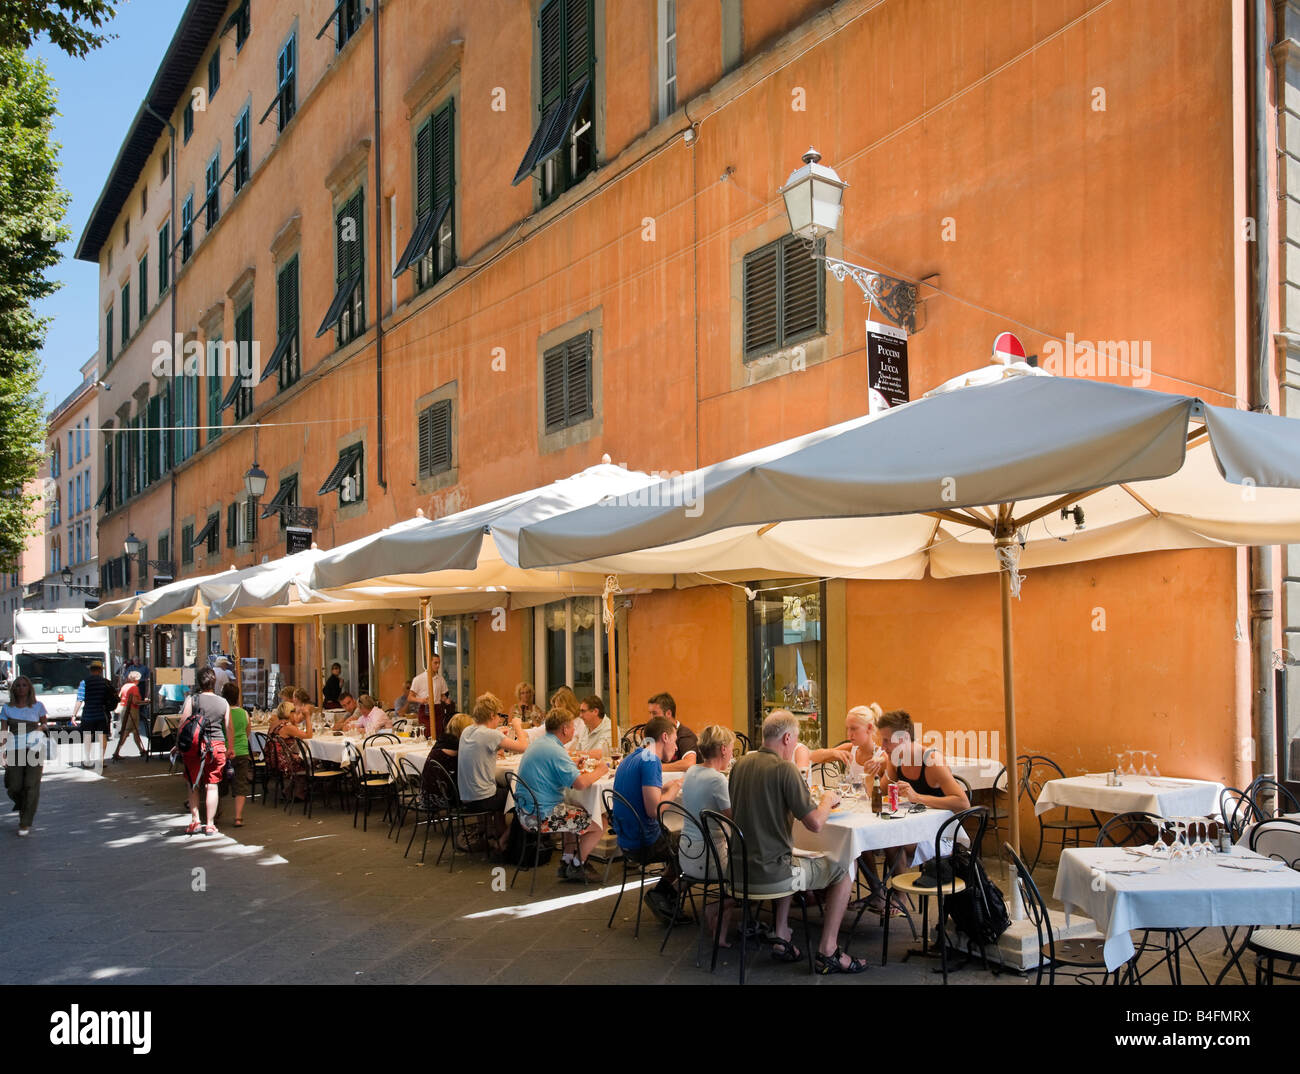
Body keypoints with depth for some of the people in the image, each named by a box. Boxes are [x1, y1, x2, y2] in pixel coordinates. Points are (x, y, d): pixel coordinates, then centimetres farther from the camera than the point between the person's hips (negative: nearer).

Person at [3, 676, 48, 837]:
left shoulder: (38, 706, 6)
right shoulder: (7, 708, 6)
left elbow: (45, 724, 19)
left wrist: (41, 727, -5)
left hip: (34, 749, -1)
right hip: (14, 750, 1)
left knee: (31, 785, -7)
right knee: (14, 787, -2)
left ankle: (25, 823, 2)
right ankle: (21, 805, 33)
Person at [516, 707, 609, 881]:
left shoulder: (538, 744, 10)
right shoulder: (555, 751, -20)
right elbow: (580, 784, -28)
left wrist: (573, 764, 22)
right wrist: (599, 772, -10)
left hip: (525, 812, 10)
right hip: (542, 817, -10)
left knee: (580, 813, 27)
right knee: (596, 826, 2)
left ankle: (567, 861, 25)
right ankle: (576, 866, 16)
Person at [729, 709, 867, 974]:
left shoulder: (741, 764, 5)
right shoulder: (784, 768, -18)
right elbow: (815, 823, -18)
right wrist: (828, 800, 2)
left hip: (740, 868, 8)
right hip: (768, 874, -7)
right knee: (842, 870, 12)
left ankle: (781, 937, 29)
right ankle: (827, 952, 13)